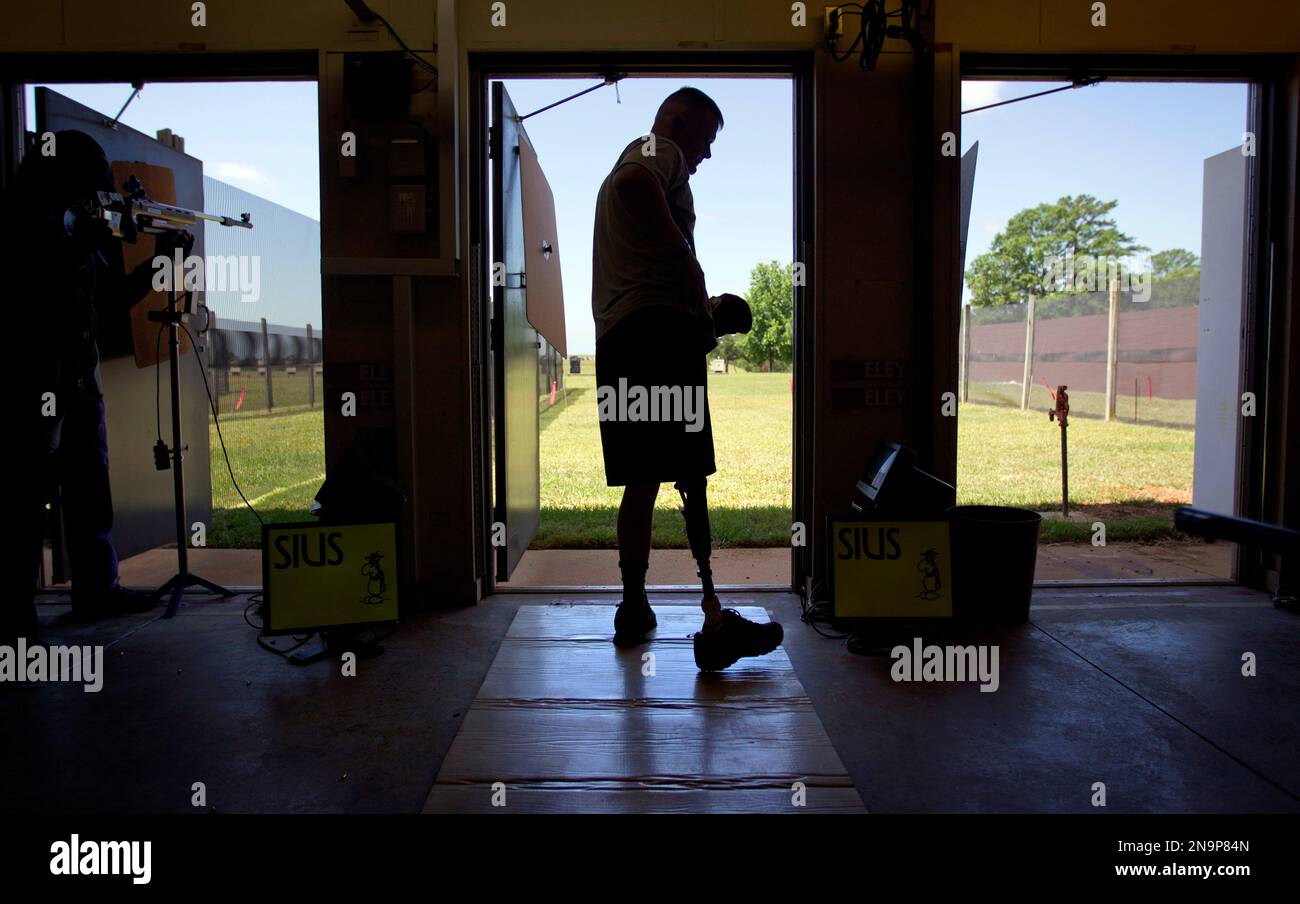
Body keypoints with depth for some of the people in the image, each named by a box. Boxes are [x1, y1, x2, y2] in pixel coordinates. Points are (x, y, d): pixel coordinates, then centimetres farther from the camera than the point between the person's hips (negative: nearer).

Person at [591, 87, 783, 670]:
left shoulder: (634, 162, 35)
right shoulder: (658, 152, 5)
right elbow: (634, 182, -21)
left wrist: (700, 309, 32)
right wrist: (685, 262, -14)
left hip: (617, 338, 9)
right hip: (660, 326, -9)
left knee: (642, 481, 12)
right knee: (691, 477, -15)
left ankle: (633, 609, 19)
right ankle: (714, 620, -18)